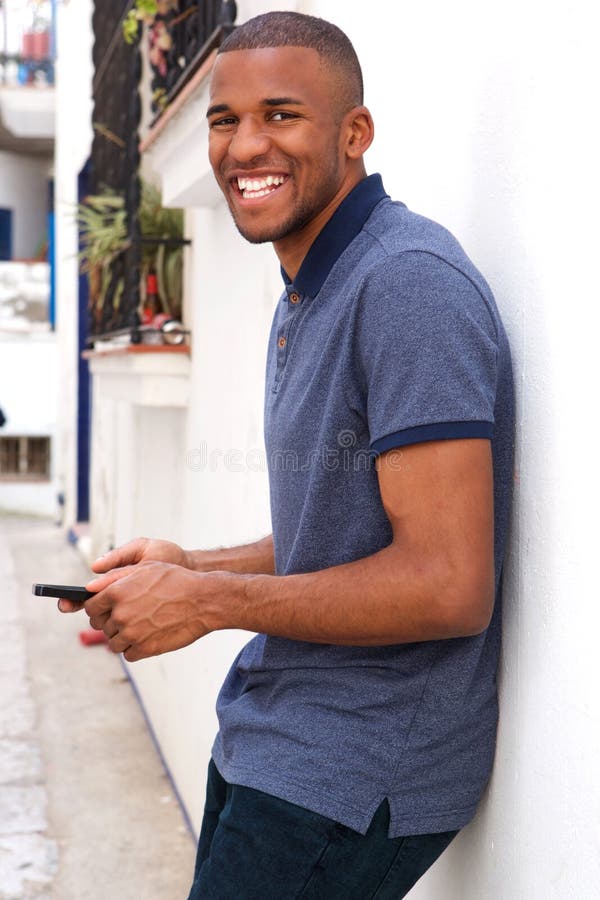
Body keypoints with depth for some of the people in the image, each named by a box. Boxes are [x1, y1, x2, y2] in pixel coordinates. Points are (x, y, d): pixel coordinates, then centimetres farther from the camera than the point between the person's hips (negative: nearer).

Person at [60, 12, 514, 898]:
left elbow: (446, 586, -26)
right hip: (272, 736, 9)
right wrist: (187, 565, 3)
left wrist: (206, 602, -17)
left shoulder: (409, 282, -21)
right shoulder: (304, 298, 12)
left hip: (355, 775, -9)